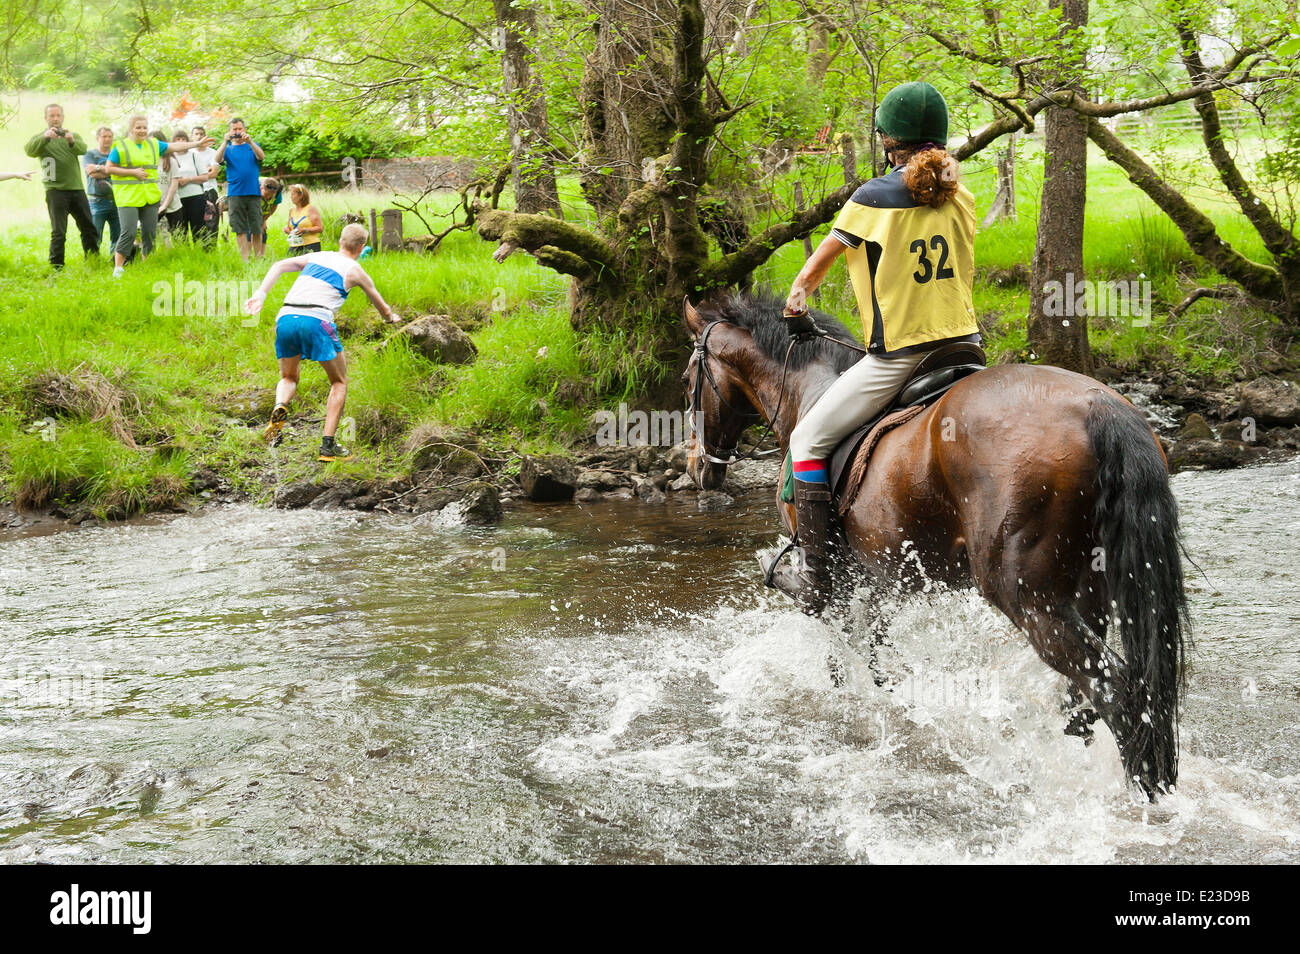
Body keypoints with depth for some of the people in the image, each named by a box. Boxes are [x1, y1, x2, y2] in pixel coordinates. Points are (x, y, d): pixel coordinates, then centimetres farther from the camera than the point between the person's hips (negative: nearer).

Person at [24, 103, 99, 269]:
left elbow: (83, 149, -8)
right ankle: (56, 267, -5)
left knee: (88, 227, 8)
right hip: (55, 191, -4)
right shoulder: (40, 138, 6)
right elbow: (30, 150, -17)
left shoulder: (73, 136, 15)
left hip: (77, 189, 4)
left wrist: (72, 141, -31)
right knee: (58, 232, -8)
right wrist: (45, 137, -35)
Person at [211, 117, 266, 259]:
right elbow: (217, 160, -8)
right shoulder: (228, 148, 11)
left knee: (256, 229, -1)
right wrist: (225, 142, -22)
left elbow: (261, 156, -9)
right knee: (240, 230, -3)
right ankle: (245, 259, -1)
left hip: (253, 193, 0)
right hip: (235, 194, 0)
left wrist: (250, 141, -25)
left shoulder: (252, 146, 12)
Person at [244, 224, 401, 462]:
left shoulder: (316, 257, 26)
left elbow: (280, 265, 11)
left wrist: (260, 293, 3)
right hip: (316, 321, -4)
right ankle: (328, 446, 5)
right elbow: (379, 302, 36)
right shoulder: (355, 271, 18)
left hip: (285, 318, 4)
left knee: (288, 378, 23)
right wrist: (391, 317, 57)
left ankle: (279, 407, -13)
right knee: (339, 382, 15)